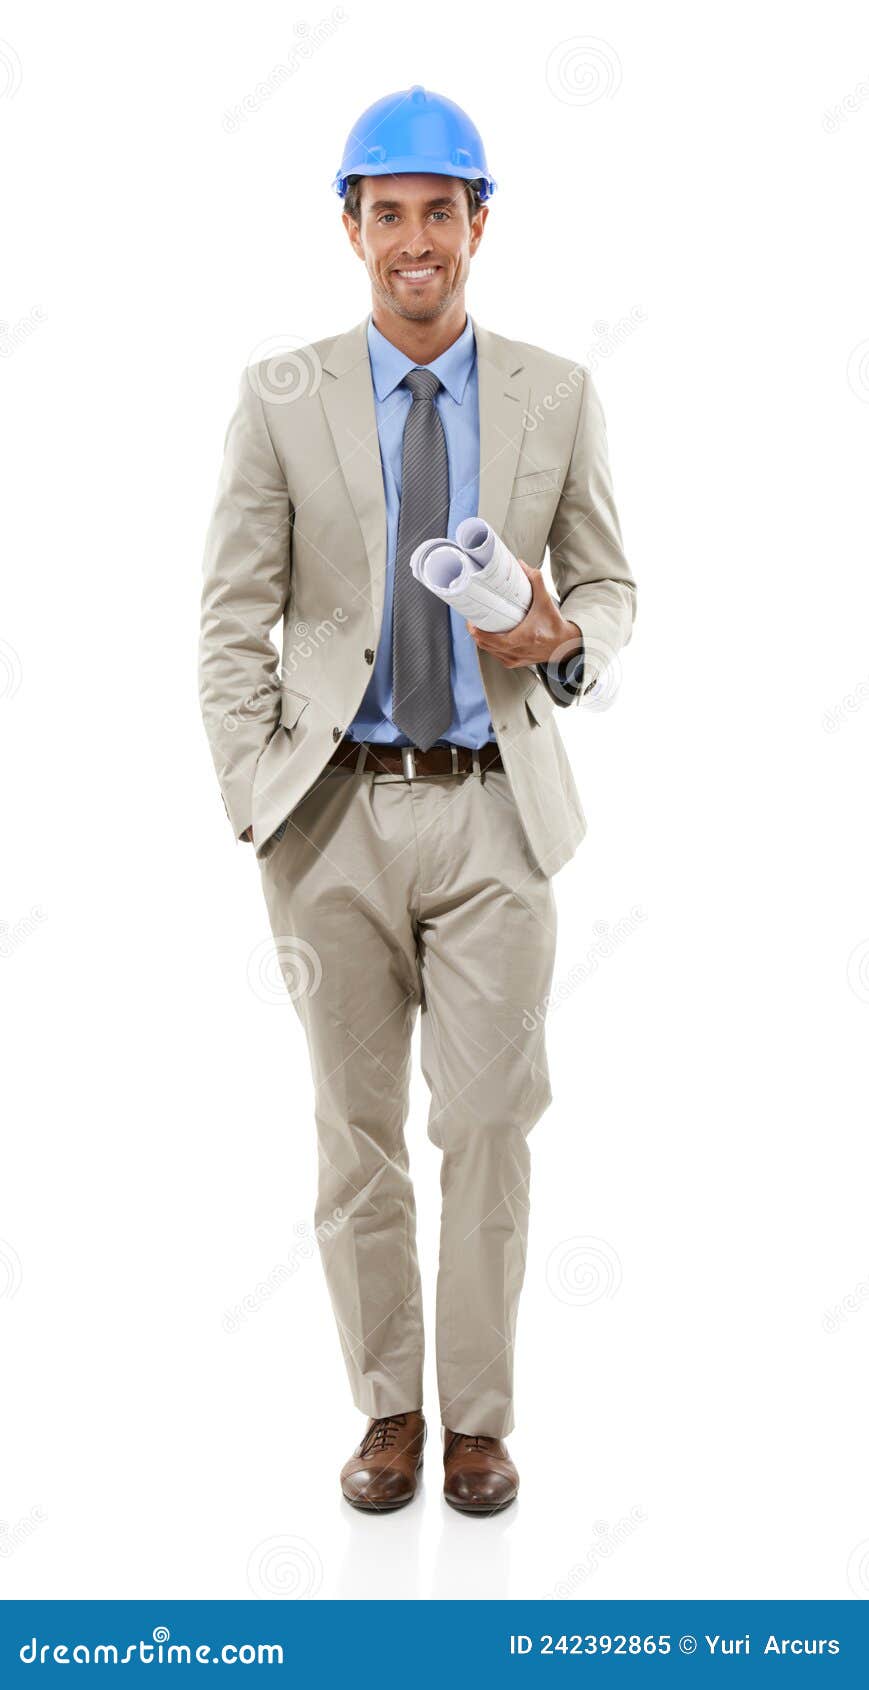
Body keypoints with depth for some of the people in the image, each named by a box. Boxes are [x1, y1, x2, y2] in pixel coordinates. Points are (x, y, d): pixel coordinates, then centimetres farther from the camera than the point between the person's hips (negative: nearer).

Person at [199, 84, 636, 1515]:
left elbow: (609, 586, 11)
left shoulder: (558, 399, 4)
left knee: (489, 1126, 4)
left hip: (493, 810, 0)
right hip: (337, 811, 0)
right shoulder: (282, 398, 2)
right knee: (357, 1132, 9)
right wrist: (255, 806, -5)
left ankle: (479, 1417, 23)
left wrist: (565, 642, -12)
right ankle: (389, 1409, 27)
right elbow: (234, 618, 2)